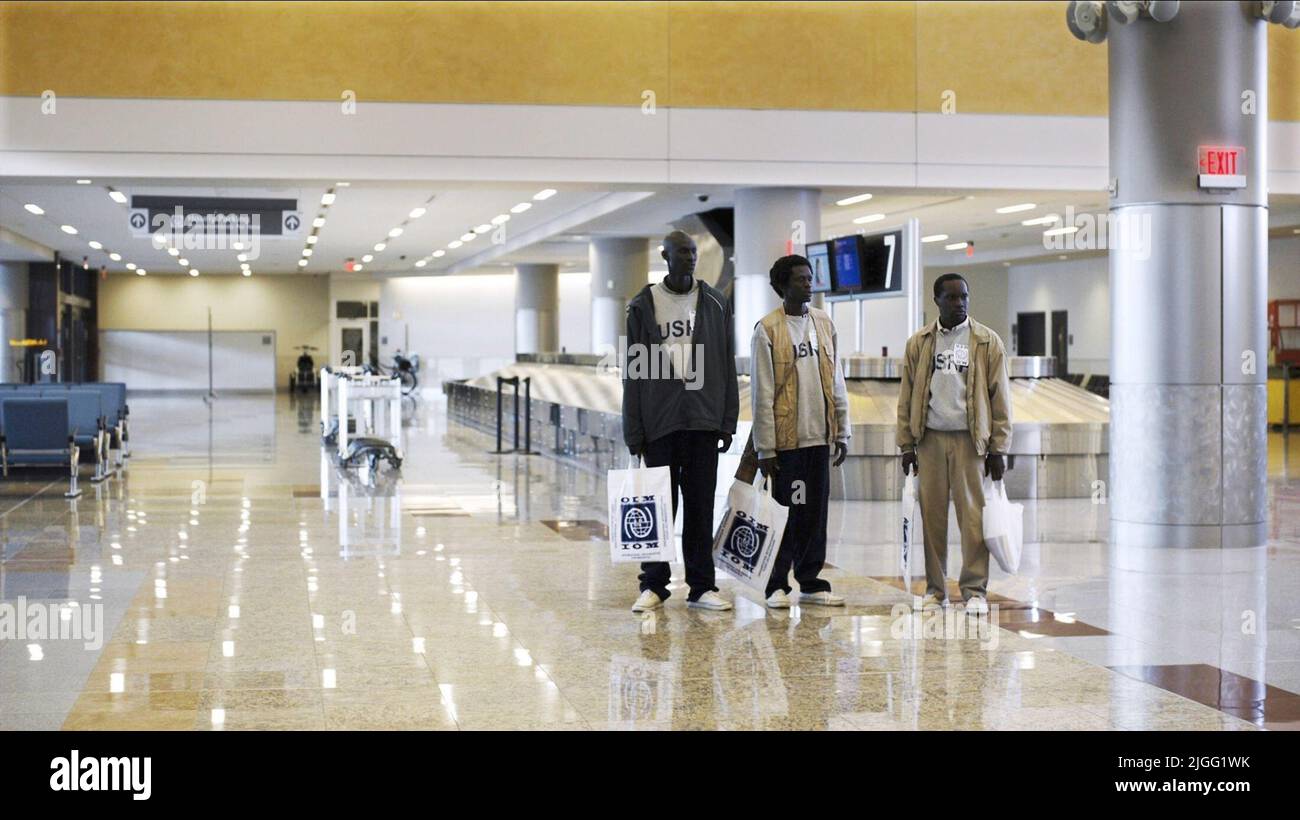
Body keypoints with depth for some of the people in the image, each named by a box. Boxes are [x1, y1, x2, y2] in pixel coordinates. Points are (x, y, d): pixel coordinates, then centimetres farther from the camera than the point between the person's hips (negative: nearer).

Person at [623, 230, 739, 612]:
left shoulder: (714, 304, 8)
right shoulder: (643, 305, 3)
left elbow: (727, 366, 9)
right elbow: (634, 372, 2)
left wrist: (727, 421, 3)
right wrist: (634, 431, -2)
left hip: (703, 421, 1)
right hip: (659, 422, -1)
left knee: (700, 506, 4)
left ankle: (701, 587, 9)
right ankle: (653, 586, 10)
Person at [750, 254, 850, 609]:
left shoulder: (824, 323, 10)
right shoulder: (767, 329, -6)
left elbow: (836, 382, 13)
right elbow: (762, 393, -8)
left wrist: (842, 431, 9)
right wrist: (765, 447, -10)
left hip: (819, 434, 5)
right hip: (786, 437, -5)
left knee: (815, 512, 8)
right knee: (786, 512, 0)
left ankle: (811, 583, 17)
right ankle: (776, 586, 10)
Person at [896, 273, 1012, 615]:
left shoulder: (987, 342, 4)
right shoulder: (919, 343, 9)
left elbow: (1000, 397, 3)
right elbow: (907, 397, 11)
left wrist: (998, 449, -1)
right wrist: (907, 445, 6)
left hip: (969, 439, -2)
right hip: (930, 439, 2)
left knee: (973, 516, -4)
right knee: (932, 516, 3)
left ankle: (975, 591, 3)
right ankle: (935, 590, 13)